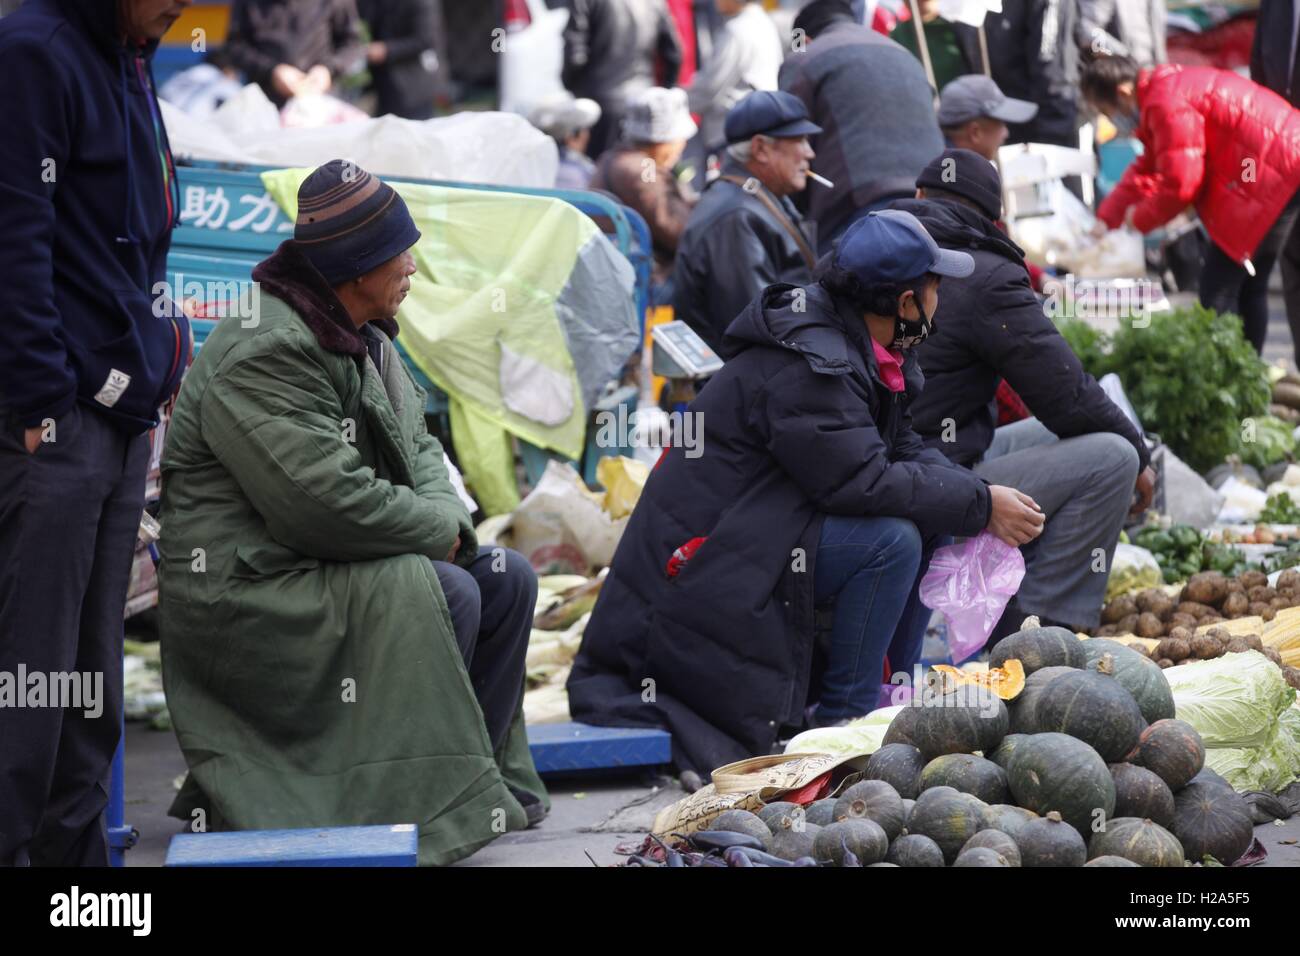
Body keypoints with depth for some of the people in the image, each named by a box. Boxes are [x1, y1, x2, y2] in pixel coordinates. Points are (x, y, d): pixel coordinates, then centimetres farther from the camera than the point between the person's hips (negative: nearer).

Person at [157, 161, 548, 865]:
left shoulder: (363, 339, 12)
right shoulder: (264, 355, -22)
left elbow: (419, 449, 17)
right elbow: (328, 501, -29)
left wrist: (446, 516, -6)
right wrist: (440, 529, -15)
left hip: (328, 569, 10)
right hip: (244, 588, -10)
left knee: (506, 579, 4)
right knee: (443, 593, -26)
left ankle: (487, 789, 8)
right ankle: (426, 806, -16)